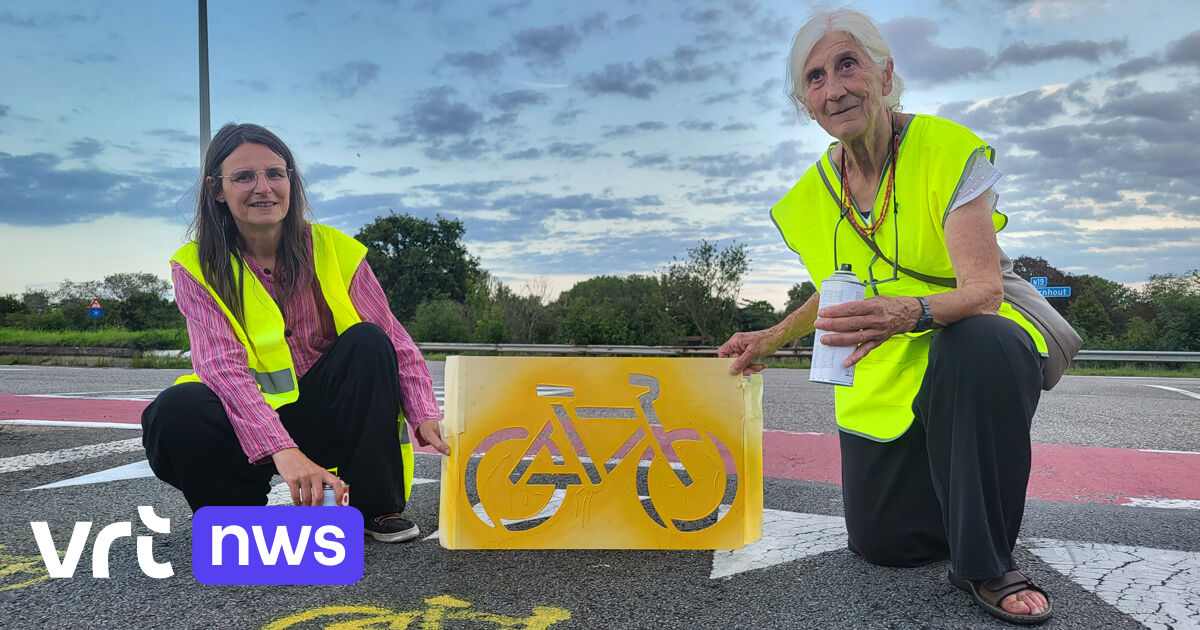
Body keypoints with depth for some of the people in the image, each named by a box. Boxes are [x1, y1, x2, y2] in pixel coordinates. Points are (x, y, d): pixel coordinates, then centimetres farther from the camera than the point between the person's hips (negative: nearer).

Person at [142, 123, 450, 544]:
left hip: (326, 414, 1)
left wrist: (423, 414, -27)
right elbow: (222, 366, -22)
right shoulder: (196, 268, -8)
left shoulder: (333, 249, -5)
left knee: (367, 343, -25)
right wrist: (282, 451, -38)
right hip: (250, 424, -1)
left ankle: (379, 508, -13)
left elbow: (393, 339, -9)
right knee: (176, 411, -30)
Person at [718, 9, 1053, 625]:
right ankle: (942, 481, 34)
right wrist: (773, 339, 15)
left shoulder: (950, 152, -15)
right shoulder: (811, 196, -1)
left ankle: (986, 563, -21)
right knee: (882, 544, -1)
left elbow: (983, 290, -25)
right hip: (880, 386, 4)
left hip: (966, 362, -3)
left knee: (979, 340, -40)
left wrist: (910, 313, -44)